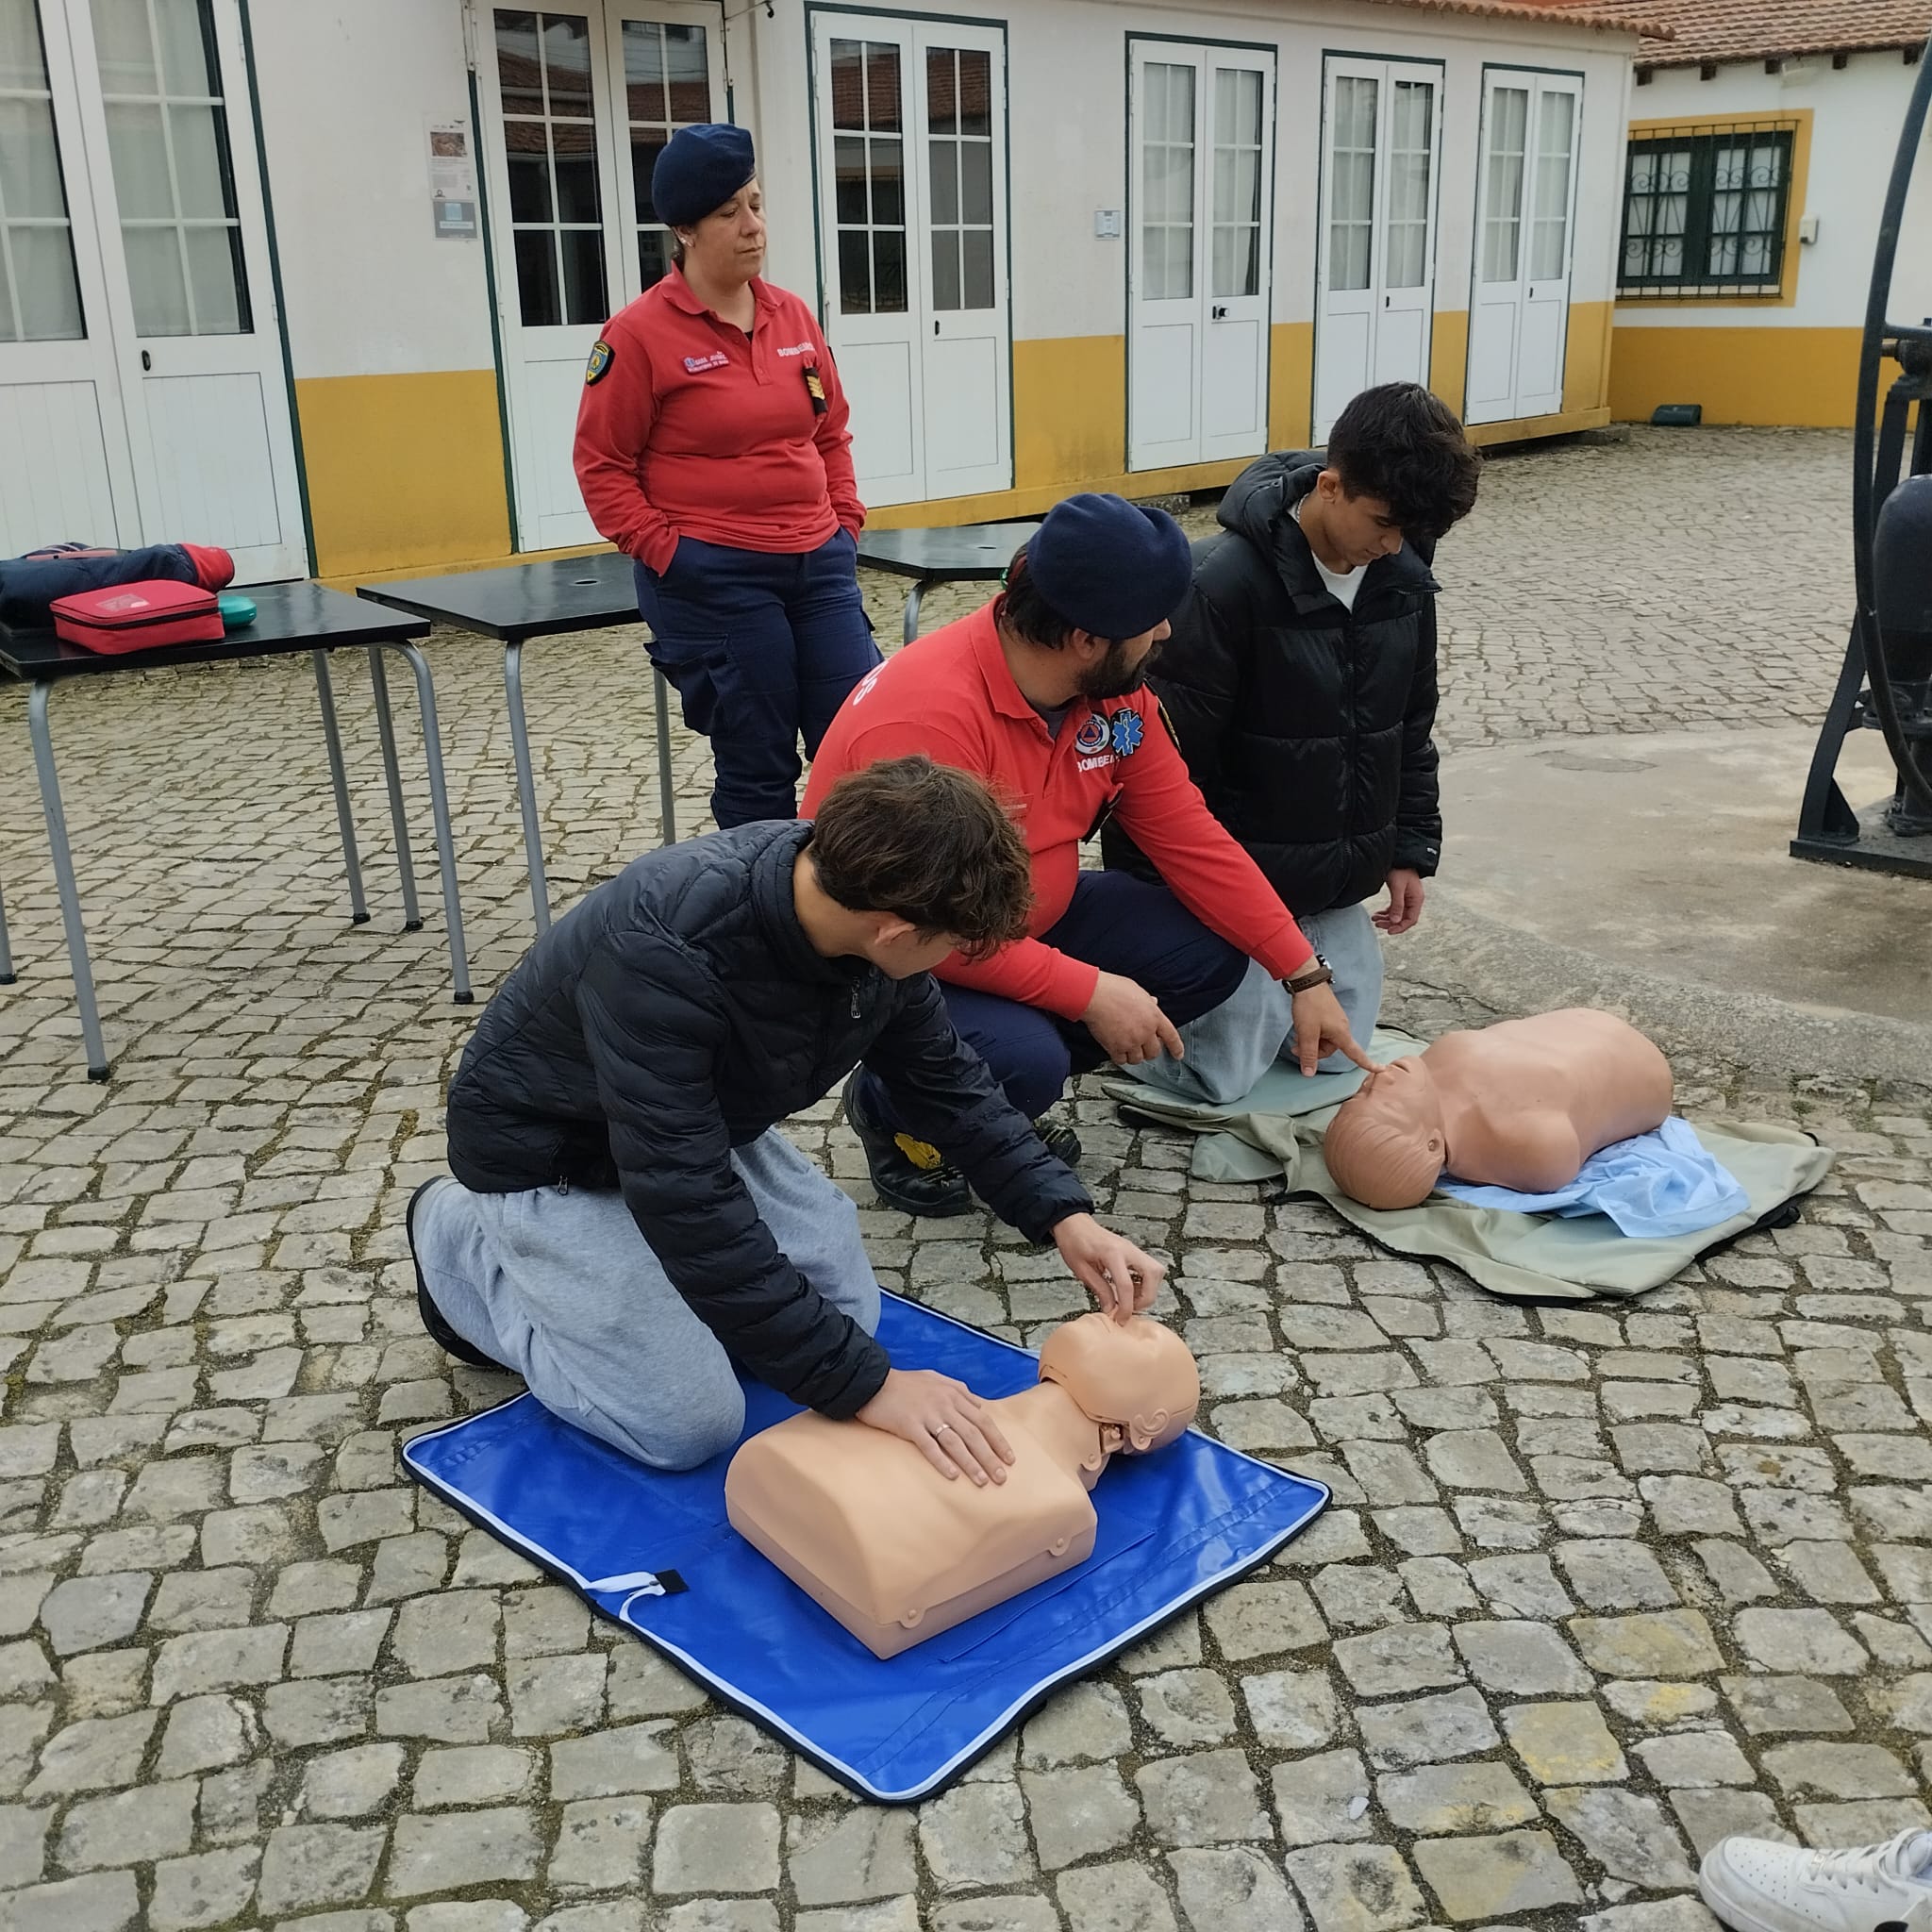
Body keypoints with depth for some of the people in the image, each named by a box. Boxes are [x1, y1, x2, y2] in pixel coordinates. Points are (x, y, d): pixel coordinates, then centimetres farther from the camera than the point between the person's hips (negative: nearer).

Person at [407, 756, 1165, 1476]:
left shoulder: (860, 892, -19)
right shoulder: (663, 952, -42)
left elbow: (947, 1080, -3)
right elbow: (690, 1206, -39)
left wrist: (1064, 1214, -11)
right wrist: (865, 1383, -36)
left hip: (702, 1122, 7)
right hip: (553, 1153, -6)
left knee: (846, 1310, 2)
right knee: (691, 1425, -7)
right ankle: (462, 1244, 10)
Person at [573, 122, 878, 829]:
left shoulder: (793, 315, 10)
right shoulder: (639, 333, -7)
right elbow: (602, 466, -4)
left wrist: (845, 522, 9)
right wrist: (665, 553, -10)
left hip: (818, 565, 5)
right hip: (714, 580, -5)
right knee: (758, 769, 2)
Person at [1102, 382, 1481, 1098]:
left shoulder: (1403, 577, -2)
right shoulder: (1226, 581, -23)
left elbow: (1411, 728, 12)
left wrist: (1411, 848, 10)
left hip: (1337, 880, 7)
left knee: (1339, 1054, 11)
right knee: (1221, 1074, -5)